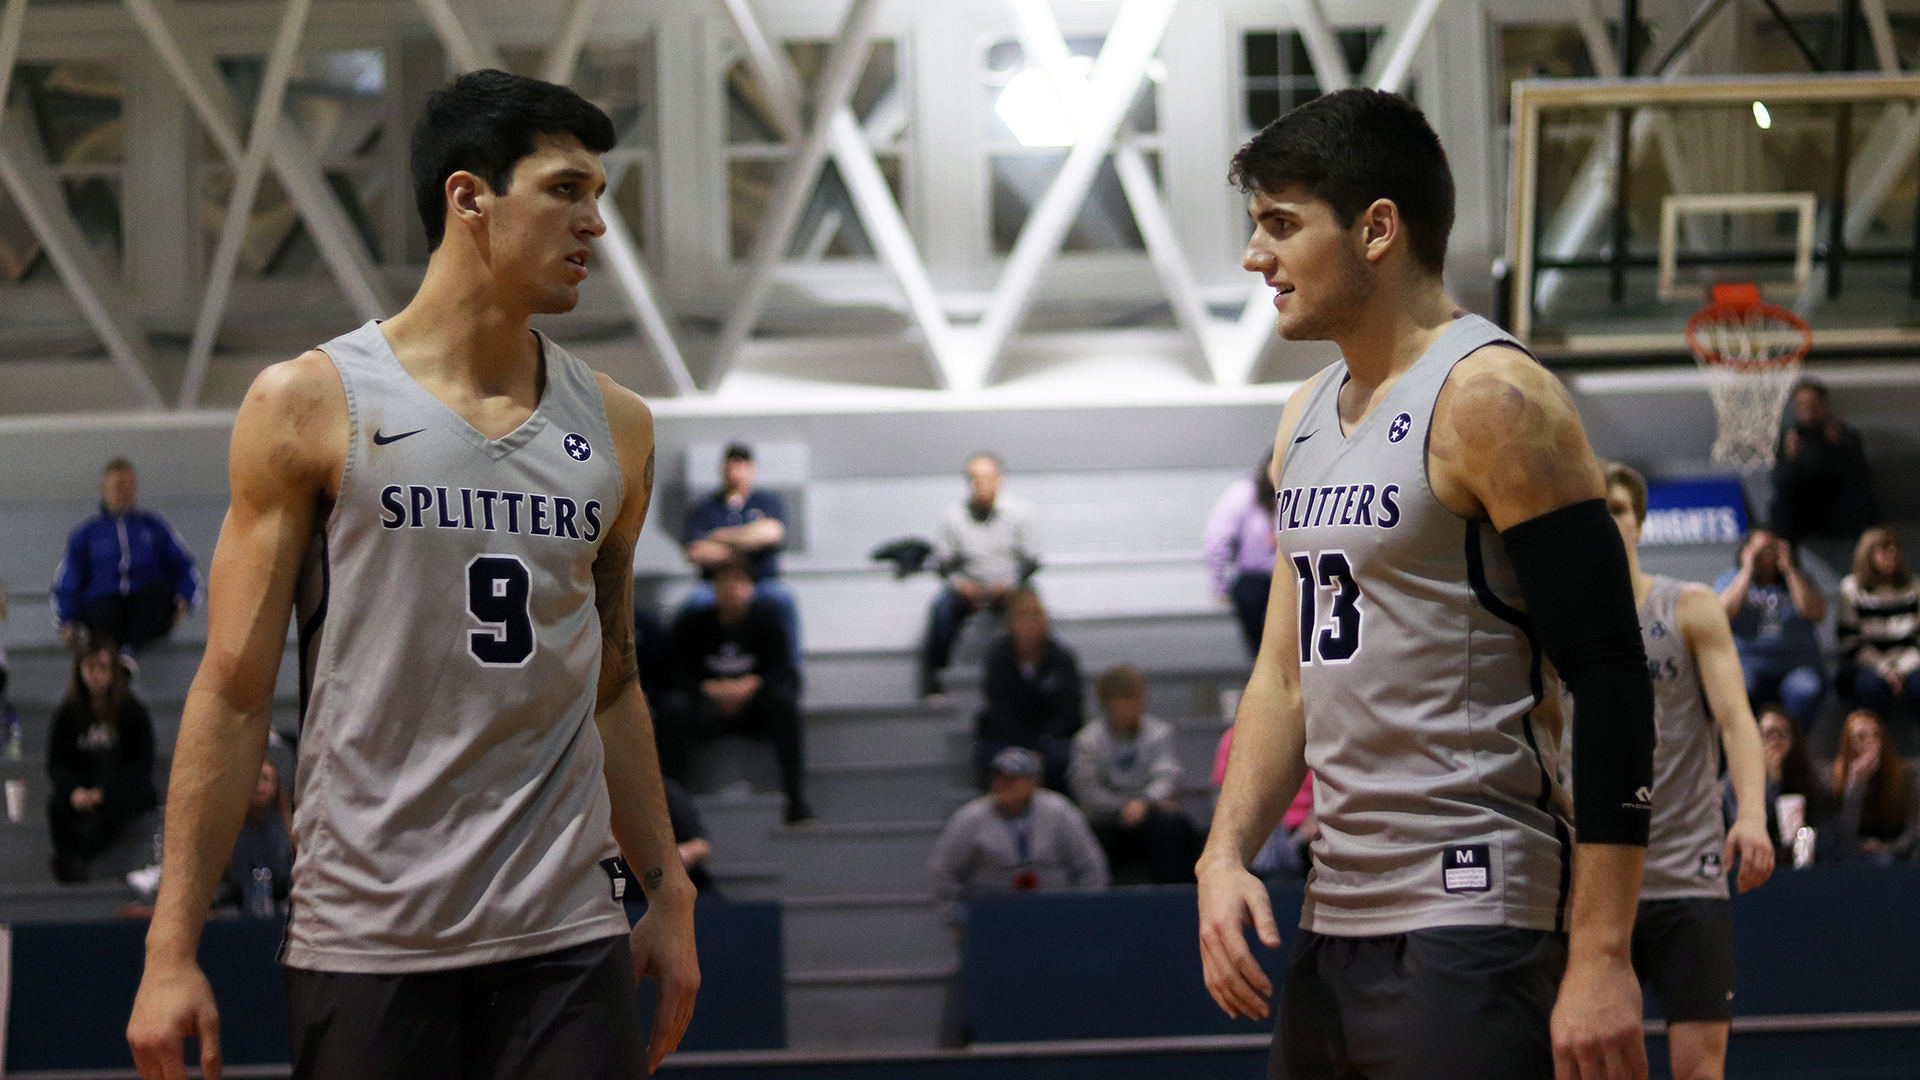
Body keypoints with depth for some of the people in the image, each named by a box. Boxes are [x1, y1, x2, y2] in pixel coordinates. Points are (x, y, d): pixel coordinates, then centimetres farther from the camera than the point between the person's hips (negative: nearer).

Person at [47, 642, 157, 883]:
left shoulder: (132, 711, -1)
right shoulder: (68, 712, 7)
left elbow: (141, 766, -5)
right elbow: (55, 762, 3)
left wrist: (103, 792, -19)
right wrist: (74, 791, -19)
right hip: (82, 792, 2)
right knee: (57, 805, -30)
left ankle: (68, 863, -42)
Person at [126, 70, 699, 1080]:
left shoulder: (615, 426, 10)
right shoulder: (309, 405, -2)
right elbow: (233, 694, -2)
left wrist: (670, 896, 14)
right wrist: (171, 949, -7)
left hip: (569, 944, 3)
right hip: (365, 946, -3)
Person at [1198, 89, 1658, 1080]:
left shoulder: (1490, 398, -12)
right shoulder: (1307, 418, 15)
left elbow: (1609, 680, -16)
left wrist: (1600, 958, -20)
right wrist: (1226, 855, 5)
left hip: (1472, 931, -8)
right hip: (1334, 922, 9)